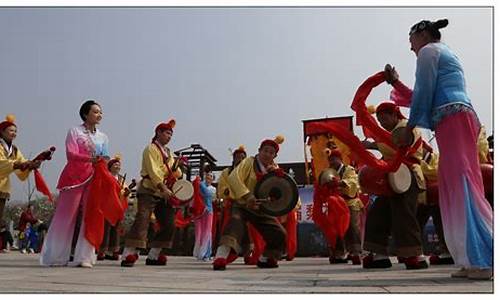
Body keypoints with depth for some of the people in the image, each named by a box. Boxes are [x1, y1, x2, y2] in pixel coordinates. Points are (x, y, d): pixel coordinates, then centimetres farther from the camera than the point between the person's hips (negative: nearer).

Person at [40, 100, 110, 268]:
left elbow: (105, 159, 13)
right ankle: (56, 257, 8)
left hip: (94, 179, 4)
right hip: (75, 177, -4)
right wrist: (90, 158, -26)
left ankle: (84, 257, 0)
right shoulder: (75, 131, 2)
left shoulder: (103, 137, 16)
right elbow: (71, 154, -11)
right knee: (66, 217, -1)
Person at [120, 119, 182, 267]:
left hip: (164, 194, 8)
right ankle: (128, 255, -18)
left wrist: (178, 172, -7)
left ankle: (153, 255, 12)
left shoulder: (168, 153, 21)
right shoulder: (151, 149, -3)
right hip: (148, 191, -8)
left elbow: (177, 173, 17)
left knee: (169, 225, 4)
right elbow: (153, 171, -17)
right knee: (142, 221, -18)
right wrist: (163, 188, -27)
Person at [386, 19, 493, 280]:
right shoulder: (447, 55, 32)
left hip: (452, 120, -9)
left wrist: (409, 128, 2)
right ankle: (473, 261, 2)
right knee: (456, 188, 4)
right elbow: (427, 96, 33)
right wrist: (397, 84, 43)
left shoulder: (429, 51, 4)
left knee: (461, 185, -16)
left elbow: (424, 94, -5)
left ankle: (484, 260, -21)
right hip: (460, 120, 9)